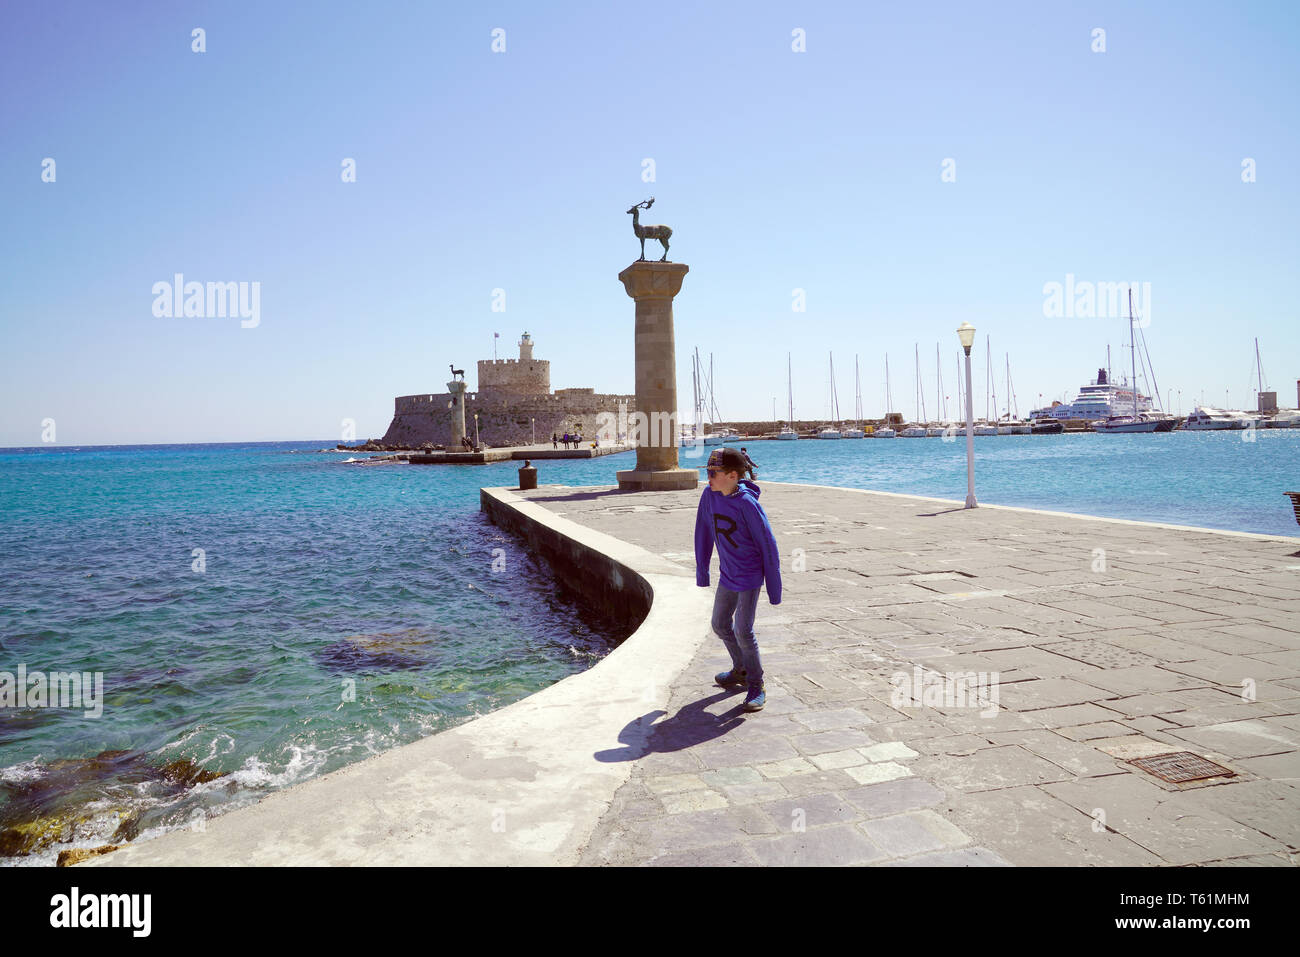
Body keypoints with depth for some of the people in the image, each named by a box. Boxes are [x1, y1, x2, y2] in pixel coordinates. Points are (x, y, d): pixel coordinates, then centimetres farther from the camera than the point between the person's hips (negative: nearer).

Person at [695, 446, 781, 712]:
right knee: (720, 625, 16)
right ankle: (741, 670, 38)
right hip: (727, 574, 7)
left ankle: (756, 686, 8)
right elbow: (704, 533, 7)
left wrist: (774, 588, -13)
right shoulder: (709, 495, -6)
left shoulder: (747, 504, -24)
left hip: (750, 575, -7)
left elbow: (768, 545, -17)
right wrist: (701, 571, 12)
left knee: (743, 631, -10)